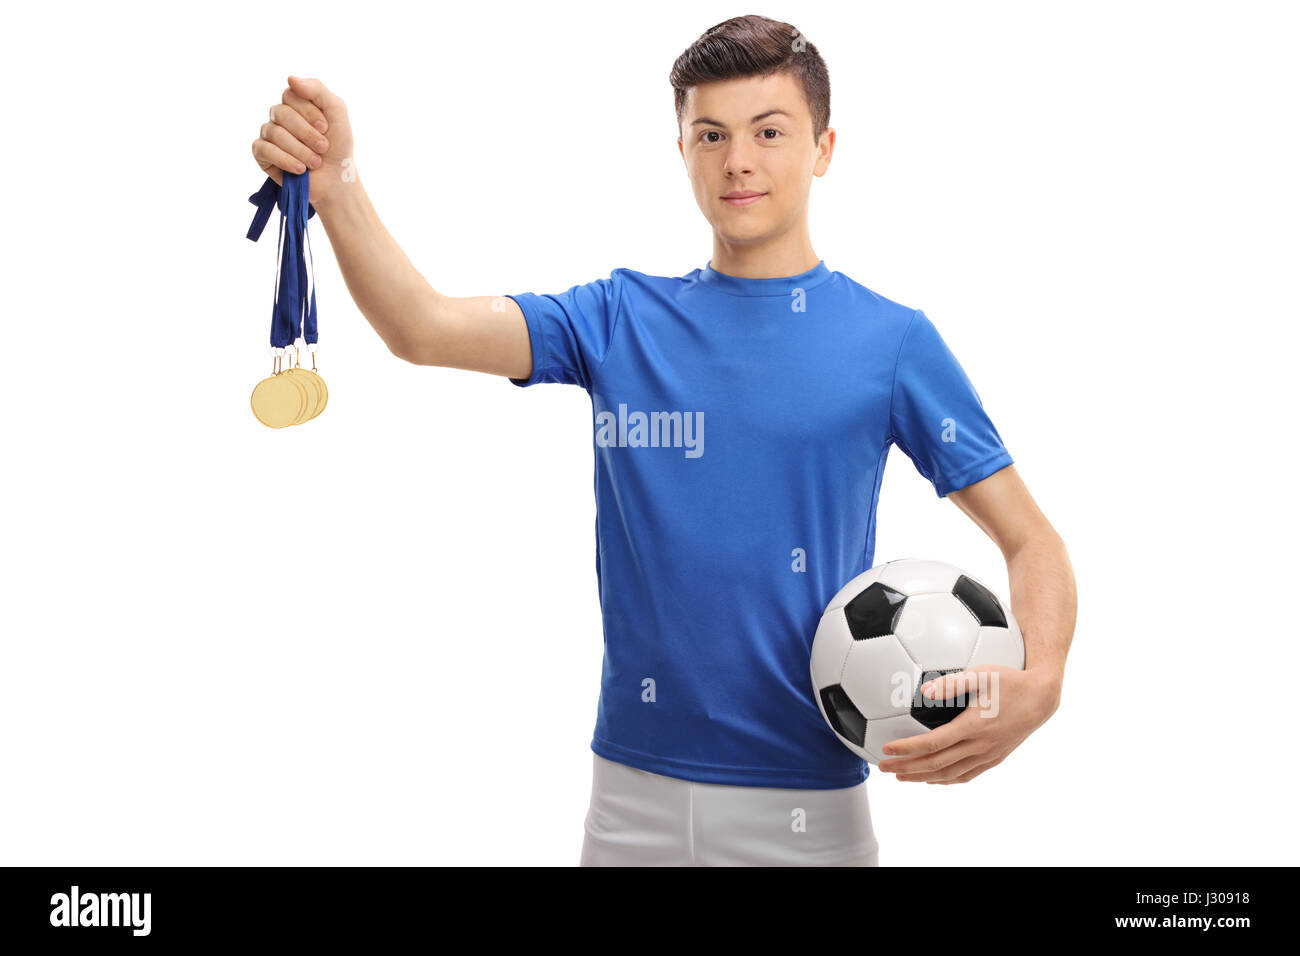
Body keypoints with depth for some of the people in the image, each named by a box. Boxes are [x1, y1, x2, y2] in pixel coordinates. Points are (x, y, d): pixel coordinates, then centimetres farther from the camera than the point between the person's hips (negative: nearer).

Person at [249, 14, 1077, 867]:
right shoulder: (619, 320, 3)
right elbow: (424, 328, -10)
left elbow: (1032, 541, -2)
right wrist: (336, 187, -26)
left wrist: (1036, 686, -20)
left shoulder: (892, 340, -4)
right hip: (632, 795, 2)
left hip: (809, 805, -2)